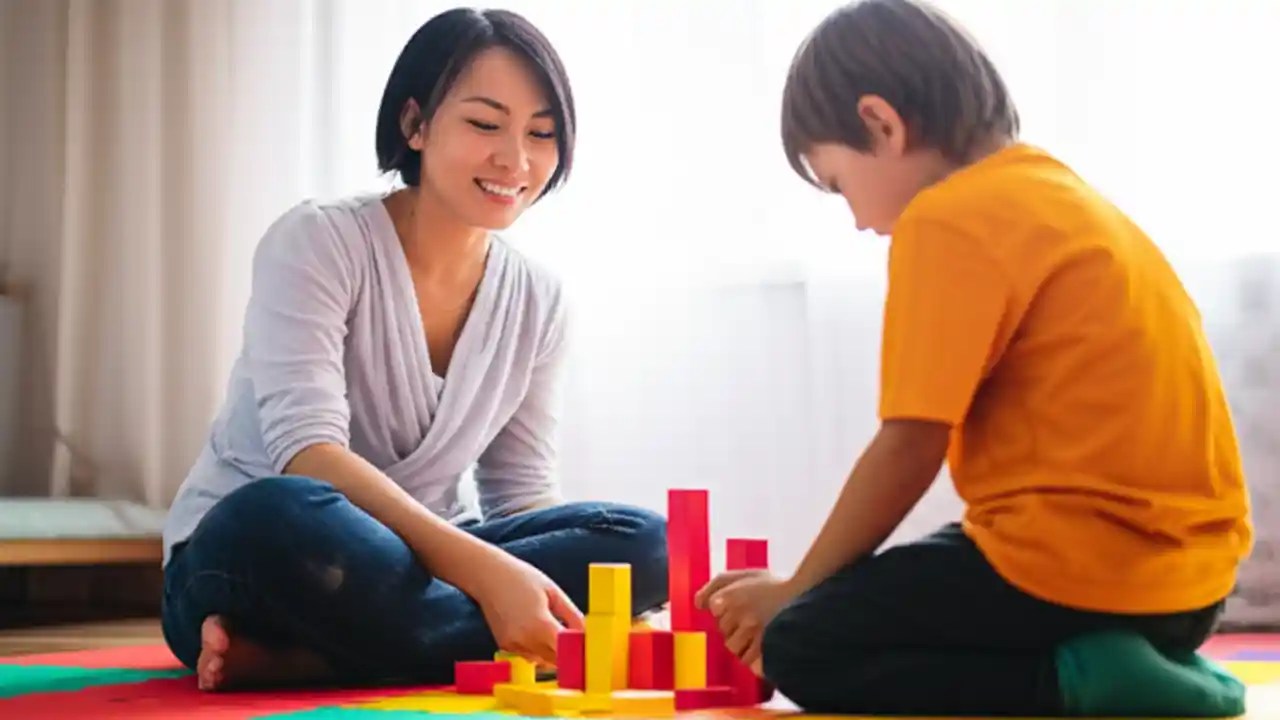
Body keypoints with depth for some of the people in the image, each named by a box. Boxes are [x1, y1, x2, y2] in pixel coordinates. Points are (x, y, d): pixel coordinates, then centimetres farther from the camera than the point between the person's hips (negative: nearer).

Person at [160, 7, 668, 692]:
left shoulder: (537, 301, 4)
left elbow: (521, 493, 6)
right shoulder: (317, 242, -12)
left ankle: (294, 654, -25)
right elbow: (308, 452, -25)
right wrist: (484, 570, -38)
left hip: (407, 569, 6)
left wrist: (593, 611, -18)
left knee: (644, 543, -20)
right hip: (244, 555, -6)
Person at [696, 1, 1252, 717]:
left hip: (1084, 565, -10)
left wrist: (796, 590, 1)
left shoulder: (947, 221, -12)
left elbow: (910, 448, -13)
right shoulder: (1064, 195, 16)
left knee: (802, 647, 0)